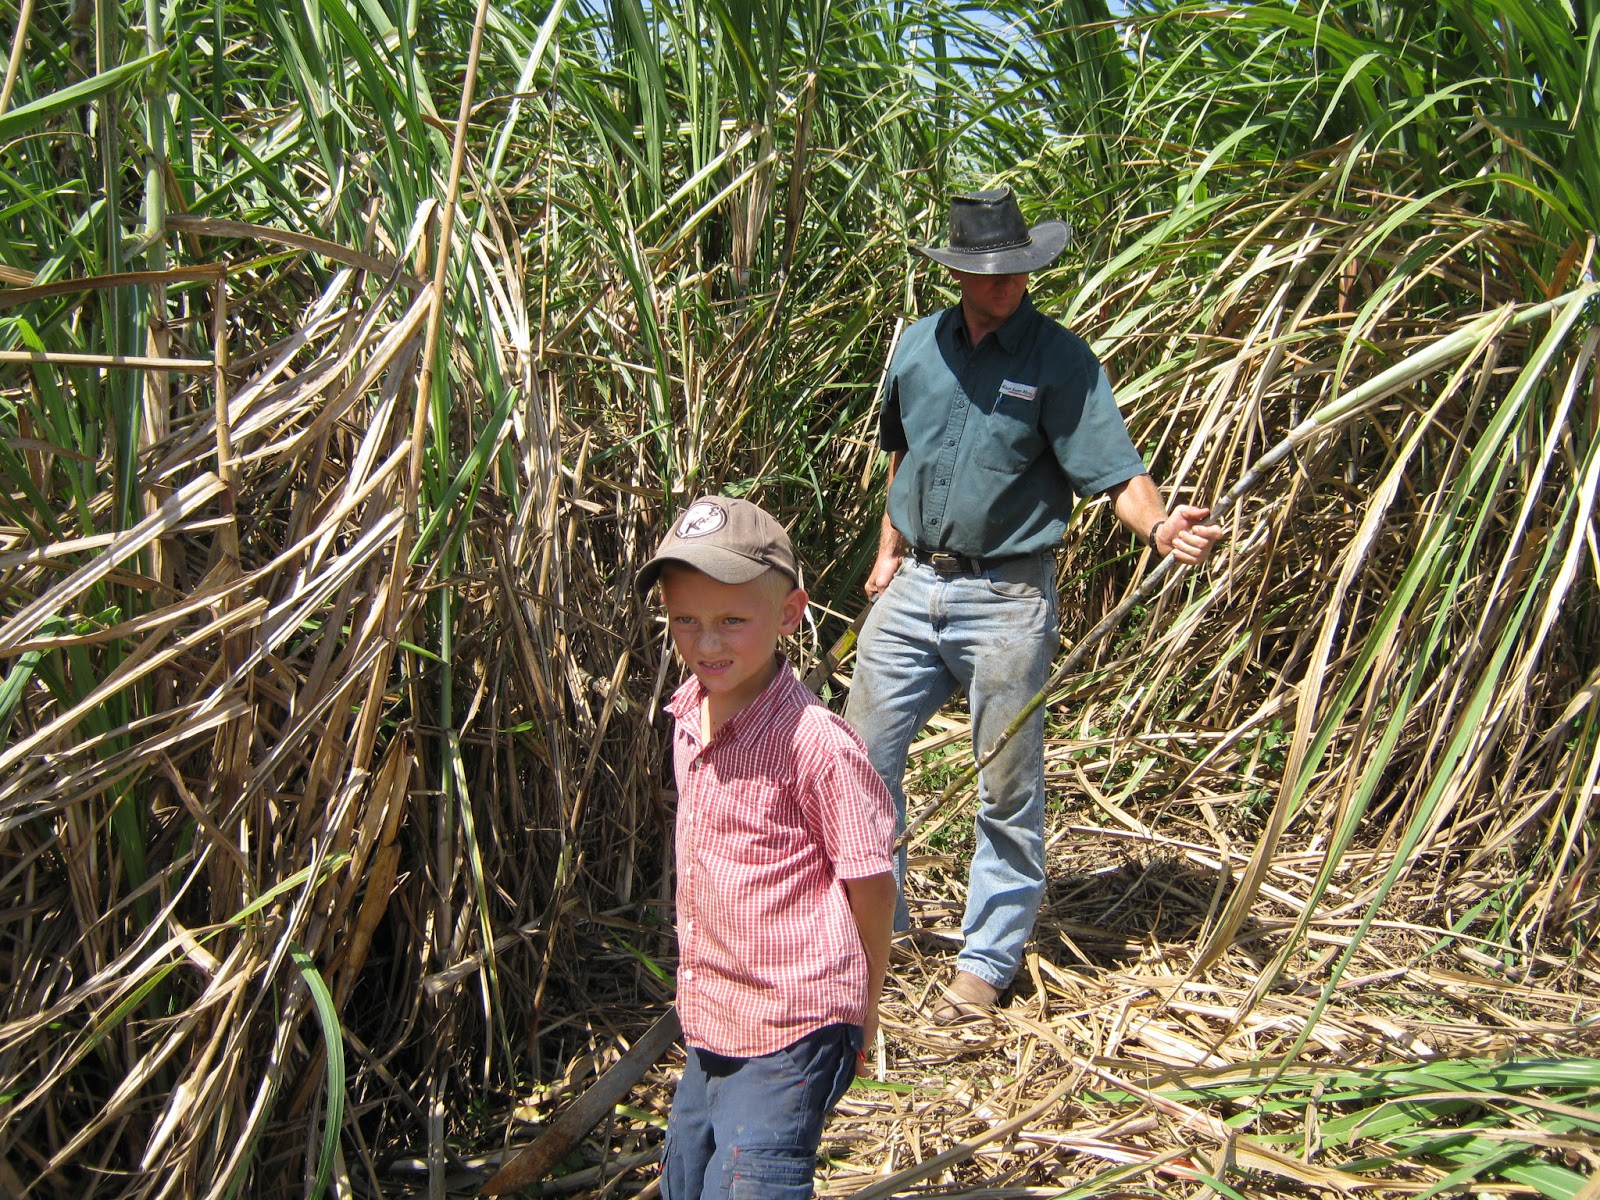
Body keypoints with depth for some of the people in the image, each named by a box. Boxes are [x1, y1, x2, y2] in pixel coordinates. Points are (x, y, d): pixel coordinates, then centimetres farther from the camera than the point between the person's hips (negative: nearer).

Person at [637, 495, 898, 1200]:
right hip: (708, 1019, 8)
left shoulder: (816, 744, -23)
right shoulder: (688, 714, 0)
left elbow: (871, 884, -14)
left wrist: (862, 1011, -2)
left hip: (789, 1033, -8)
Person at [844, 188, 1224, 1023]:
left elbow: (1116, 469, -15)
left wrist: (1159, 525, -34)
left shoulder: (1061, 361, -9)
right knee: (863, 755, 11)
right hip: (913, 585, 5)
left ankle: (987, 960, 20)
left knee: (1006, 789, 5)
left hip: (1007, 599, -5)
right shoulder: (920, 346, 4)